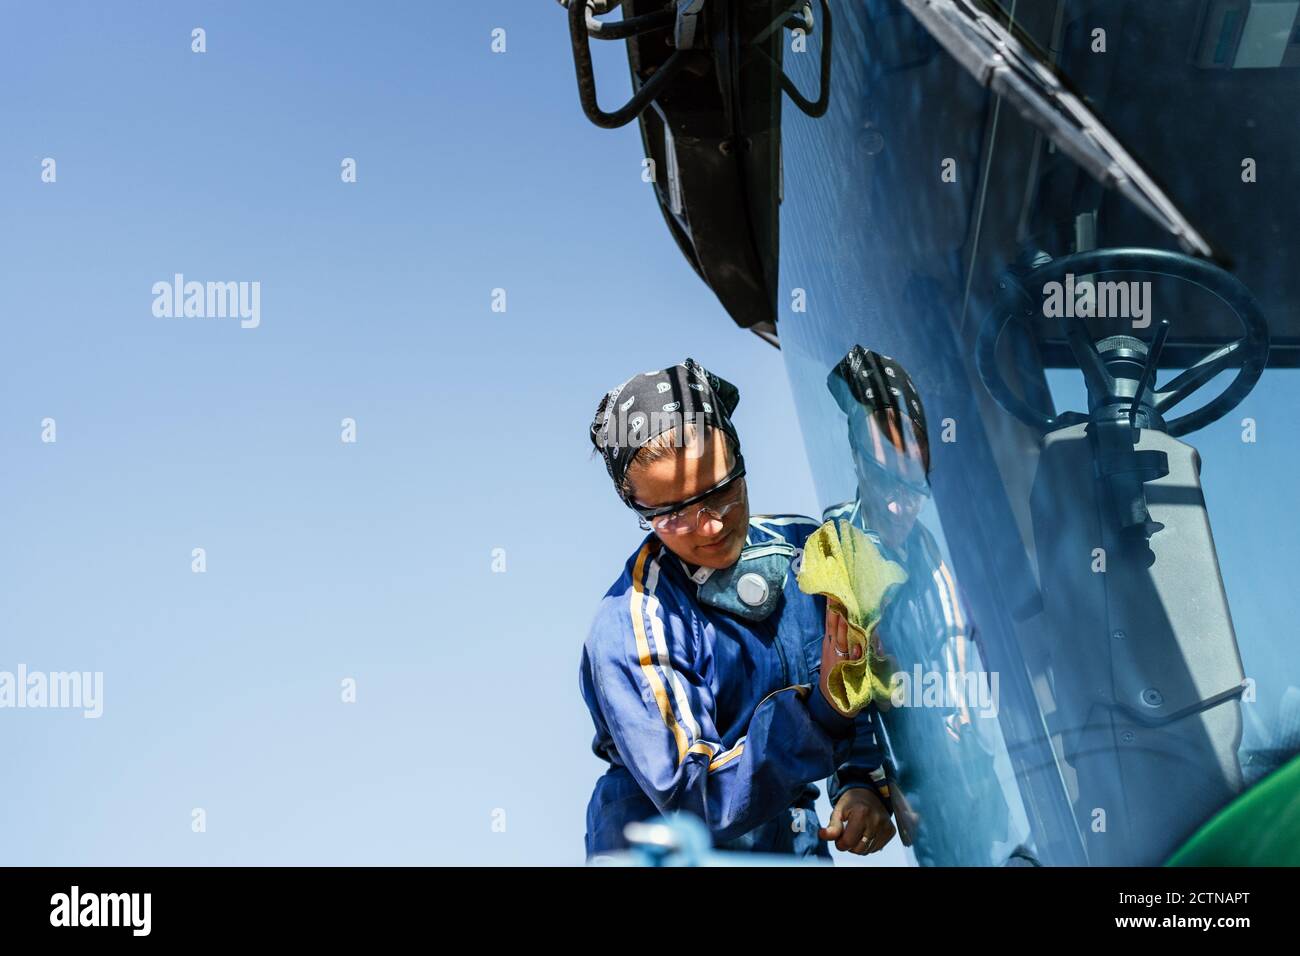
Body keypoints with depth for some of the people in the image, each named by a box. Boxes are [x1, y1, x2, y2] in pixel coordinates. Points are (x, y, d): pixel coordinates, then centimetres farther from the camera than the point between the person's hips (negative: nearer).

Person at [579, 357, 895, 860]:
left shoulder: (806, 548, -4)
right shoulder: (625, 634, -20)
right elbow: (695, 802, -21)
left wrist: (862, 784, -11)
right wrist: (821, 709, -29)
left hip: (799, 841, 5)